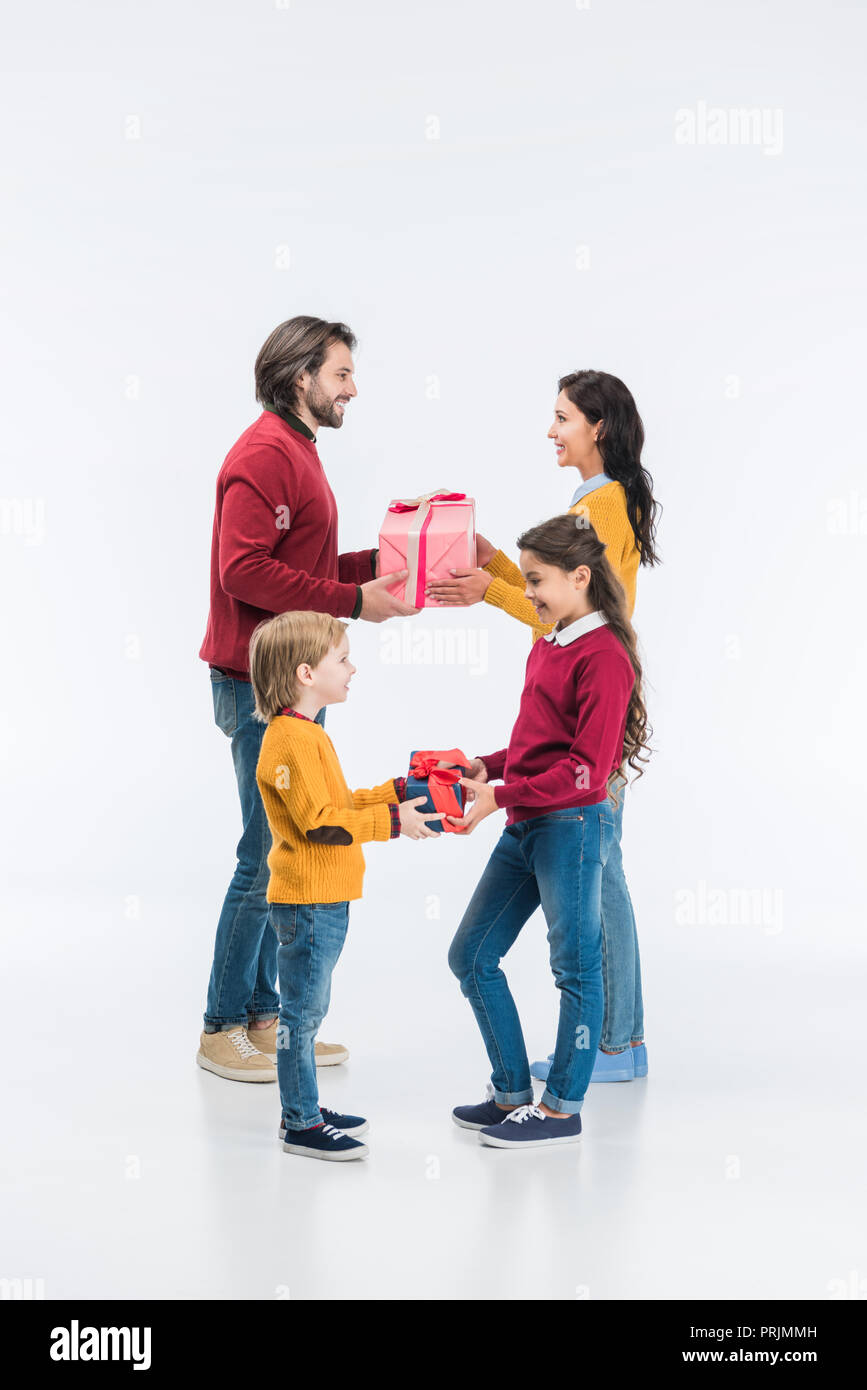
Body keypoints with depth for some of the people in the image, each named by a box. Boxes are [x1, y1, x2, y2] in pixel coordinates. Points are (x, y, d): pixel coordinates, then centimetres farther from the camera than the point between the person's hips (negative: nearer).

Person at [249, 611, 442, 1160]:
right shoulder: (291, 739, -19)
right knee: (302, 1011, -3)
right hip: (308, 902, -11)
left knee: (308, 1008, 17)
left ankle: (305, 1108, 27)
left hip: (322, 901, 11)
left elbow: (339, 804, 21)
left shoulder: (305, 733, 15)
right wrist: (393, 821, -22)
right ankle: (301, 1126, 3)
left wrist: (399, 790, 16)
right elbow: (319, 822, -25)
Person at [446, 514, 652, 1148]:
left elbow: (586, 768, -19)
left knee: (575, 967, 2)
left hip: (573, 825, -10)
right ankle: (513, 1094, 21)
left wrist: (500, 797, -21)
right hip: (525, 830, 10)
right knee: (472, 956, 11)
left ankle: (562, 1109, 12)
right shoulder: (546, 646, 14)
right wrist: (487, 766, 6)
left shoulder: (604, 657, -14)